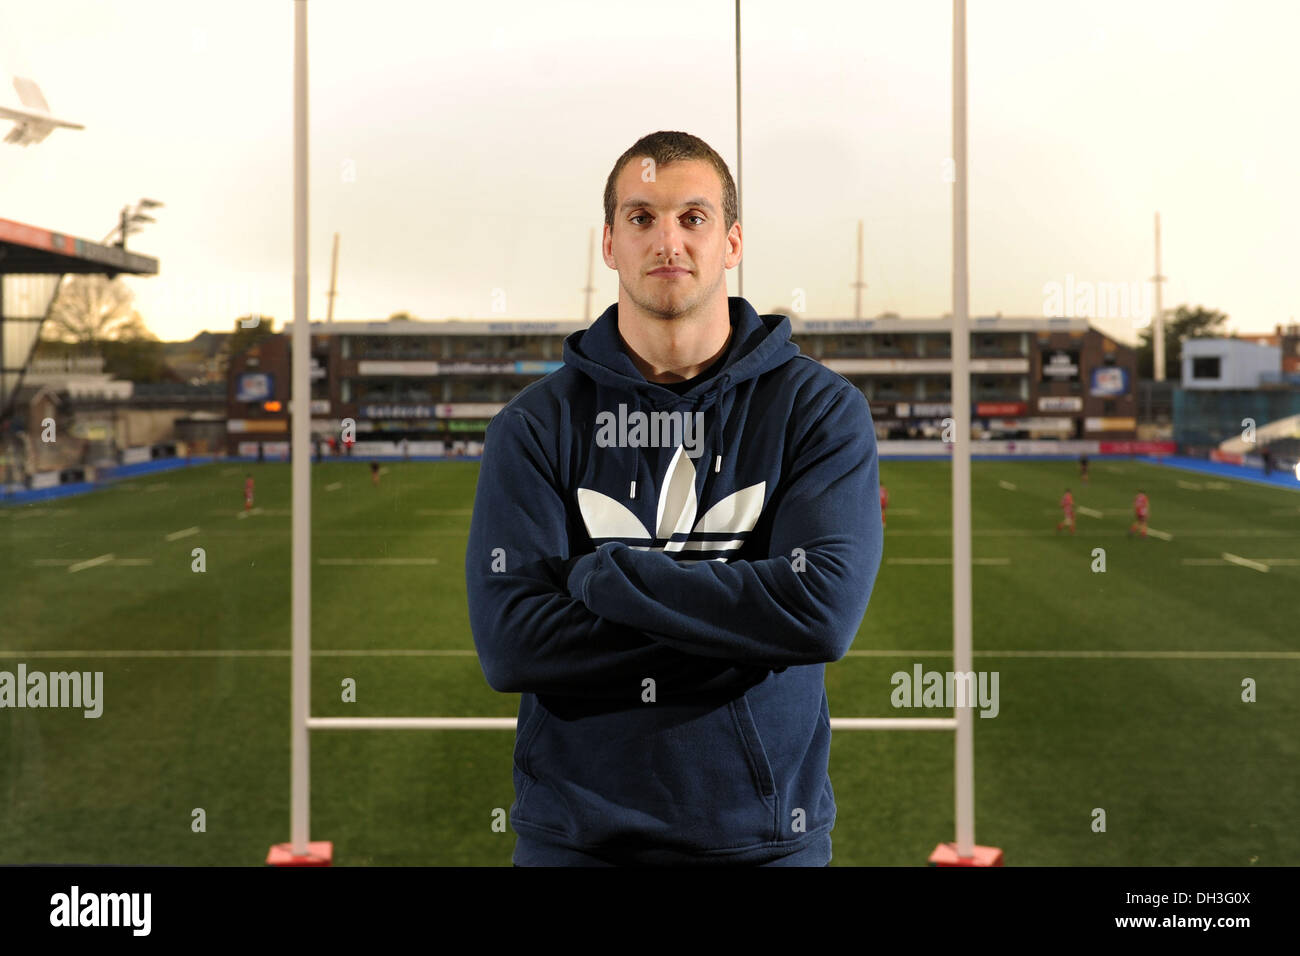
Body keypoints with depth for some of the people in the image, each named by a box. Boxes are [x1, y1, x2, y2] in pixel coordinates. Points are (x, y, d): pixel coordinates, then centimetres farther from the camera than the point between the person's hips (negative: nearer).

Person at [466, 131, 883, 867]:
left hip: (763, 835, 0)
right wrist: (737, 618, -17)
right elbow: (509, 642, -13)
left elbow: (826, 609, -17)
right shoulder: (538, 423, -2)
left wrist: (604, 574, -15)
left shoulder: (820, 408, -3)